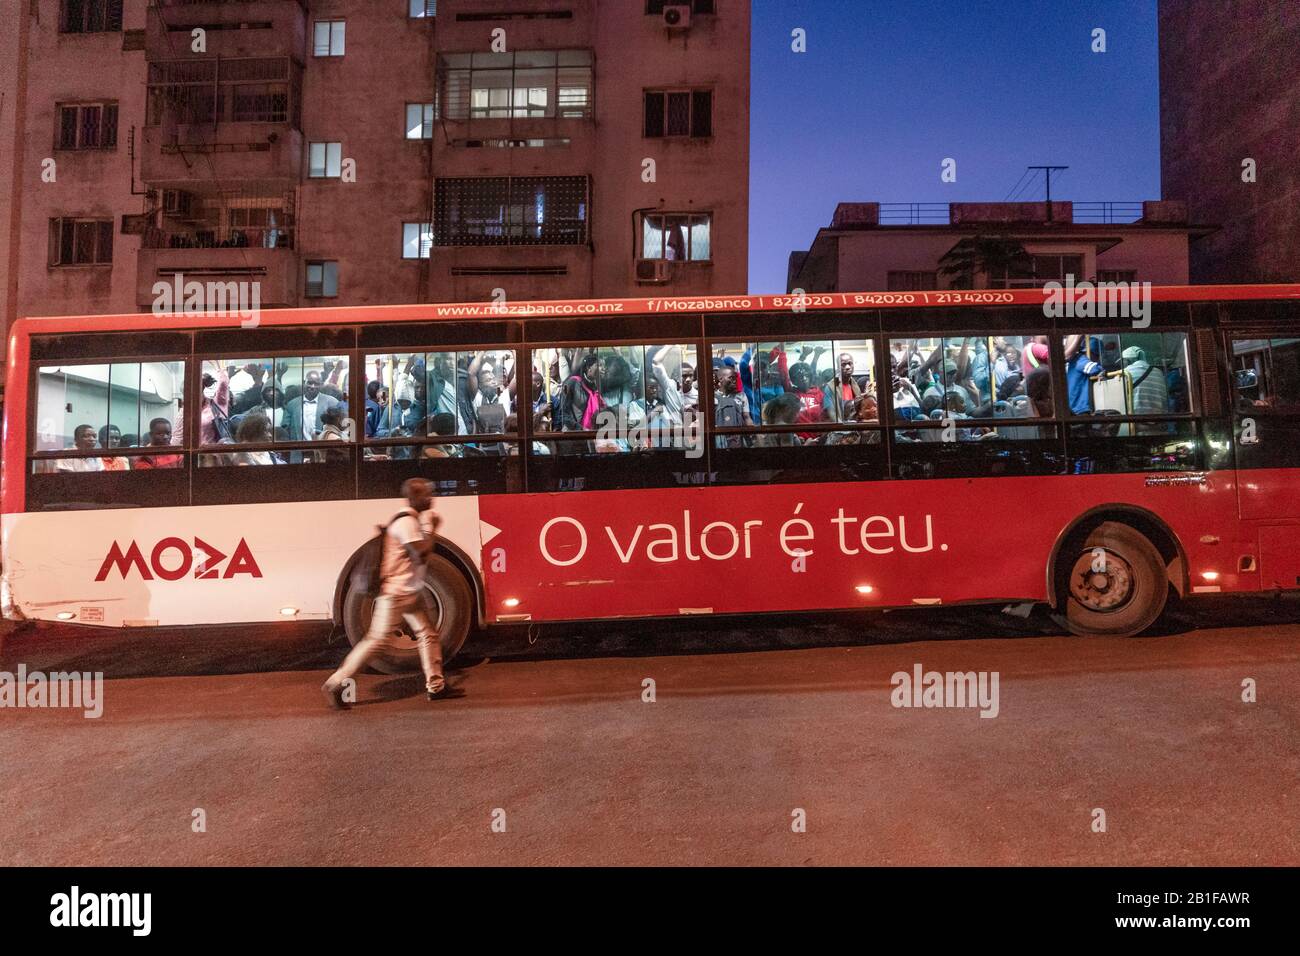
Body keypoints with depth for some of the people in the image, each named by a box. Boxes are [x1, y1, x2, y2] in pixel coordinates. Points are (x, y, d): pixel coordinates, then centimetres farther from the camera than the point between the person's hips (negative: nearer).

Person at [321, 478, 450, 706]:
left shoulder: (412, 520, 12)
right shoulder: (406, 522, -18)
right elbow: (422, 554, -25)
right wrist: (430, 528, -13)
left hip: (409, 593, 10)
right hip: (396, 593, -10)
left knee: (428, 635, 8)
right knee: (378, 639, -5)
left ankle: (436, 686, 13)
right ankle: (336, 684, 5)